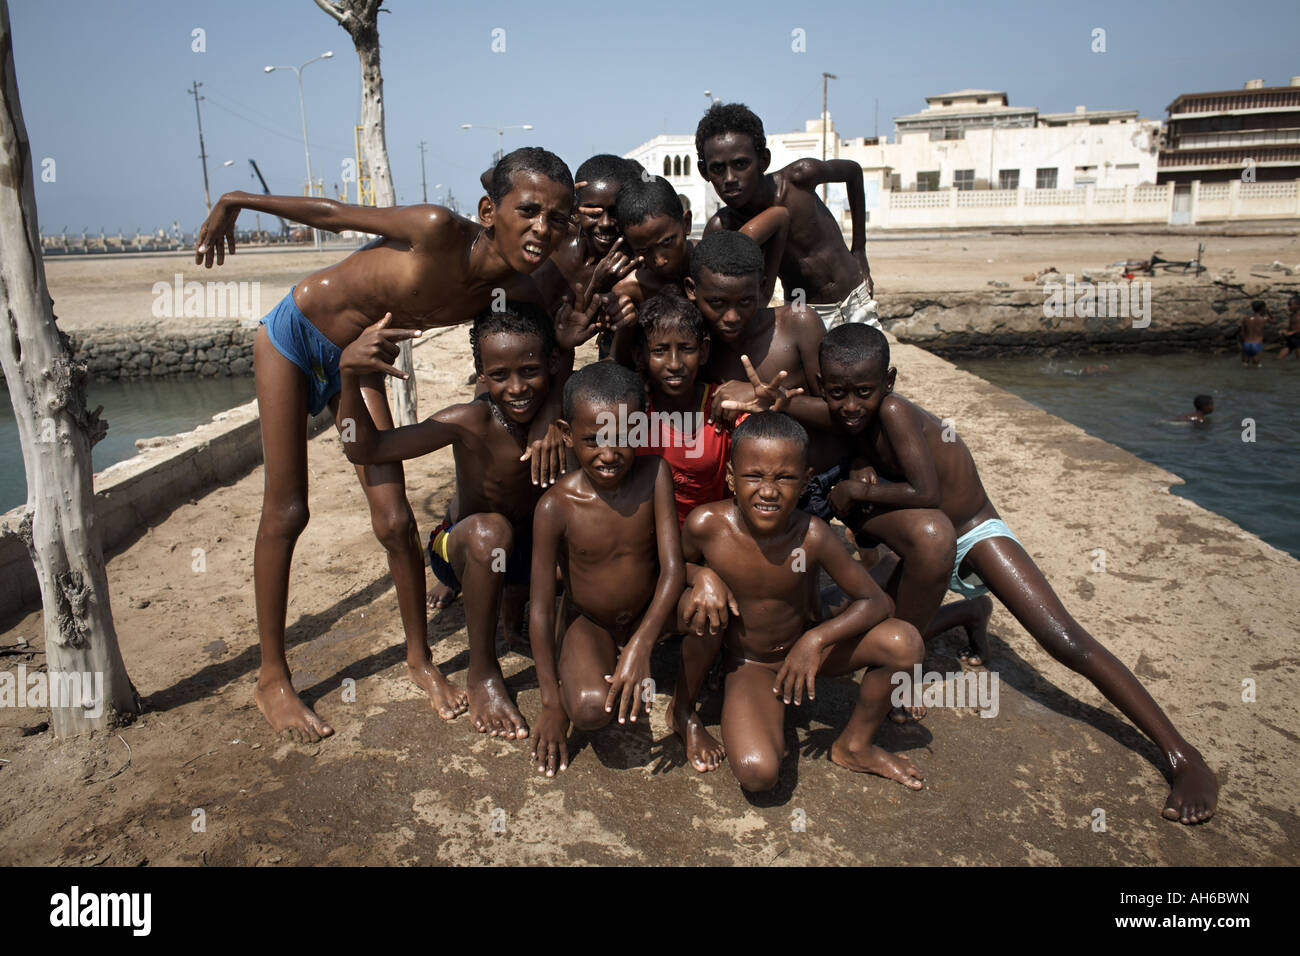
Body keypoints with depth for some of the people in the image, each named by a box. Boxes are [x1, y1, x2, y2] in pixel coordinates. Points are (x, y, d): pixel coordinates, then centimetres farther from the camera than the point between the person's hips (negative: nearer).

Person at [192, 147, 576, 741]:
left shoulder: (518, 293, -18)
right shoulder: (441, 233, -34)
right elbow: (334, 214, -21)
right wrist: (236, 202, -7)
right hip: (293, 336, -4)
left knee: (395, 520, -2)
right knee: (286, 512, 1)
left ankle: (419, 659, 19)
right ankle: (272, 679, 16)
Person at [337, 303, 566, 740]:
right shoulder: (470, 423, -27)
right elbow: (365, 449, -28)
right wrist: (349, 374, -43)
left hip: (535, 547, 5)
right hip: (462, 550, -5)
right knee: (490, 529, -36)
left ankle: (514, 616, 15)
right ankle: (483, 672, -16)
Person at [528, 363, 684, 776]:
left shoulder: (653, 475, -19)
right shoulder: (556, 506, -24)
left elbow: (673, 569, -22)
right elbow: (541, 608, -16)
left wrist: (640, 647, -35)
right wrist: (552, 702, -13)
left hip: (648, 615, 2)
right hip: (589, 623, -2)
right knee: (590, 708, -30)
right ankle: (588, 671, 8)